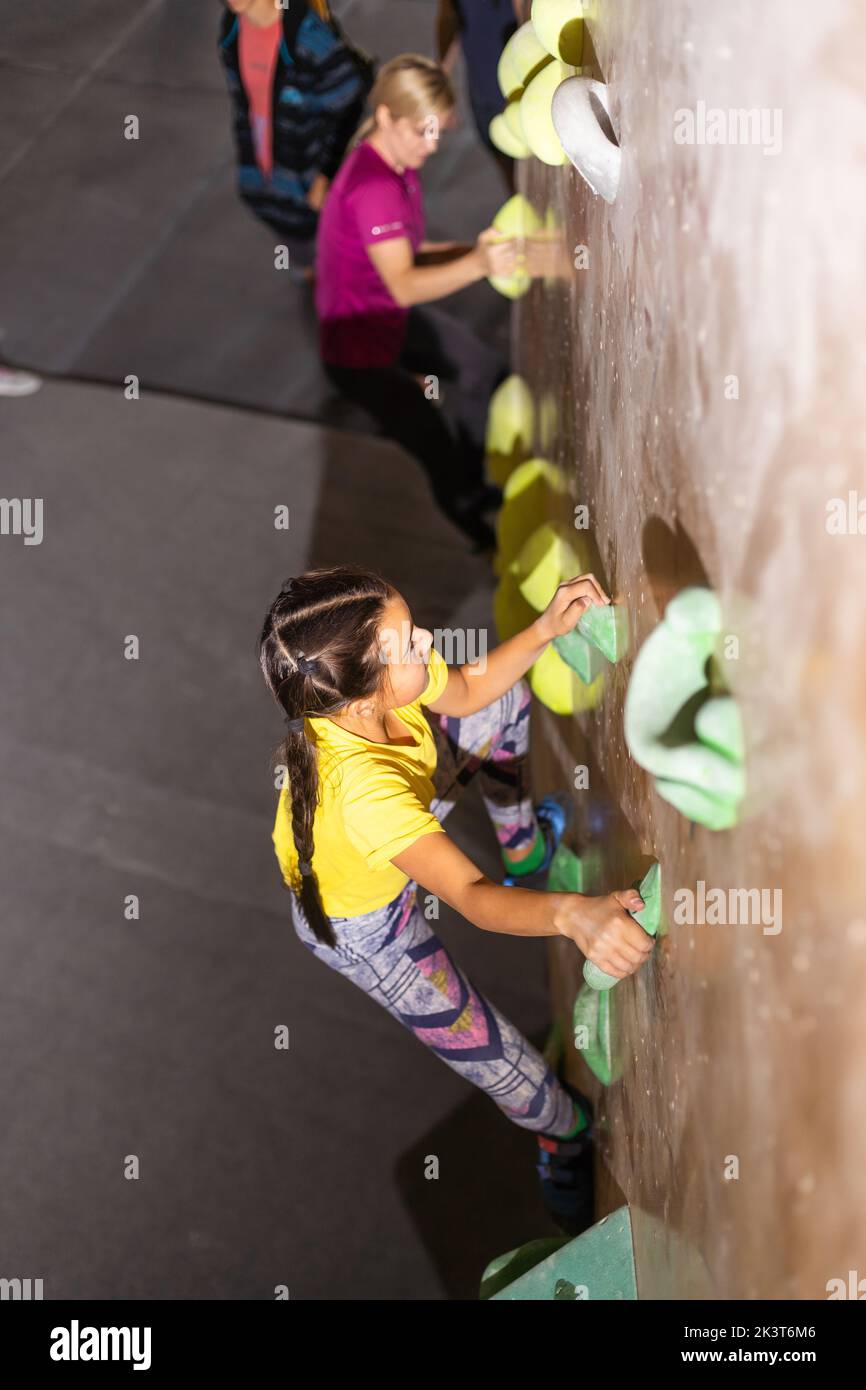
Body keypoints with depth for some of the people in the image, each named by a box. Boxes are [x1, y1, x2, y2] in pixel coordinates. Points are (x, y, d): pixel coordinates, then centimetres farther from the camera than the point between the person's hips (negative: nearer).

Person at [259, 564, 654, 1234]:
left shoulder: (383, 687, -30)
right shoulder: (361, 788, -51)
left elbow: (466, 691, -8)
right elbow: (472, 897, -55)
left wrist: (547, 628, -20)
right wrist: (571, 914, -73)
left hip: (405, 828, 7)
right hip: (357, 917, -7)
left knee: (505, 701, 13)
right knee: (505, 1069, -3)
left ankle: (525, 846, 37)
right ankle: (567, 1138, 32)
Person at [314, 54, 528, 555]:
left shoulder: (397, 163, -2)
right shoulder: (374, 186, -32)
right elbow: (403, 285, -43)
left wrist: (472, 250, -10)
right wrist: (476, 265, -59)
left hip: (394, 319, 10)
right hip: (359, 349, -10)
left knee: (486, 369, 21)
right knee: (443, 456, -8)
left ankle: (472, 488, 38)